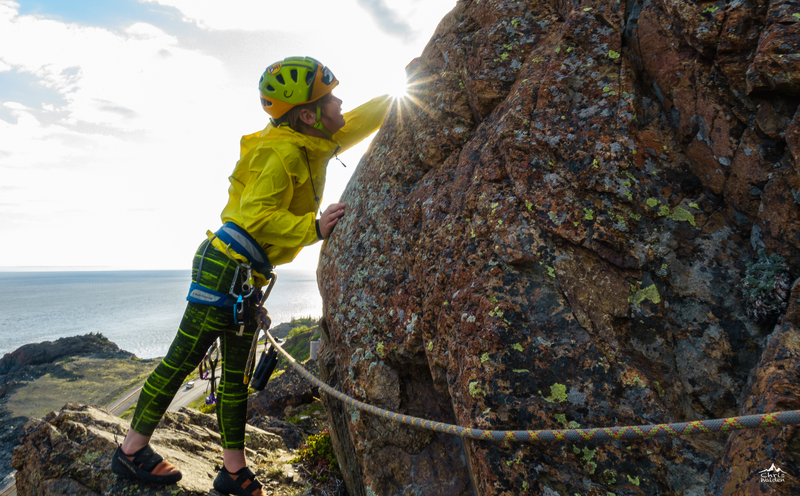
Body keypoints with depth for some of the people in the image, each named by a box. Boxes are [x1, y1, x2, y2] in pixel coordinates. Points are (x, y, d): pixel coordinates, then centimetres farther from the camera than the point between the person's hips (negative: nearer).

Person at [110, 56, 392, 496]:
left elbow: (362, 121, 23)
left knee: (237, 372, 12)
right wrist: (314, 227, -26)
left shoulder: (311, 146, 12)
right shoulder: (282, 152, -16)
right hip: (227, 265, -10)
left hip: (246, 275, 10)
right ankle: (131, 450, 17)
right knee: (182, 359, -1)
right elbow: (256, 214, -25)